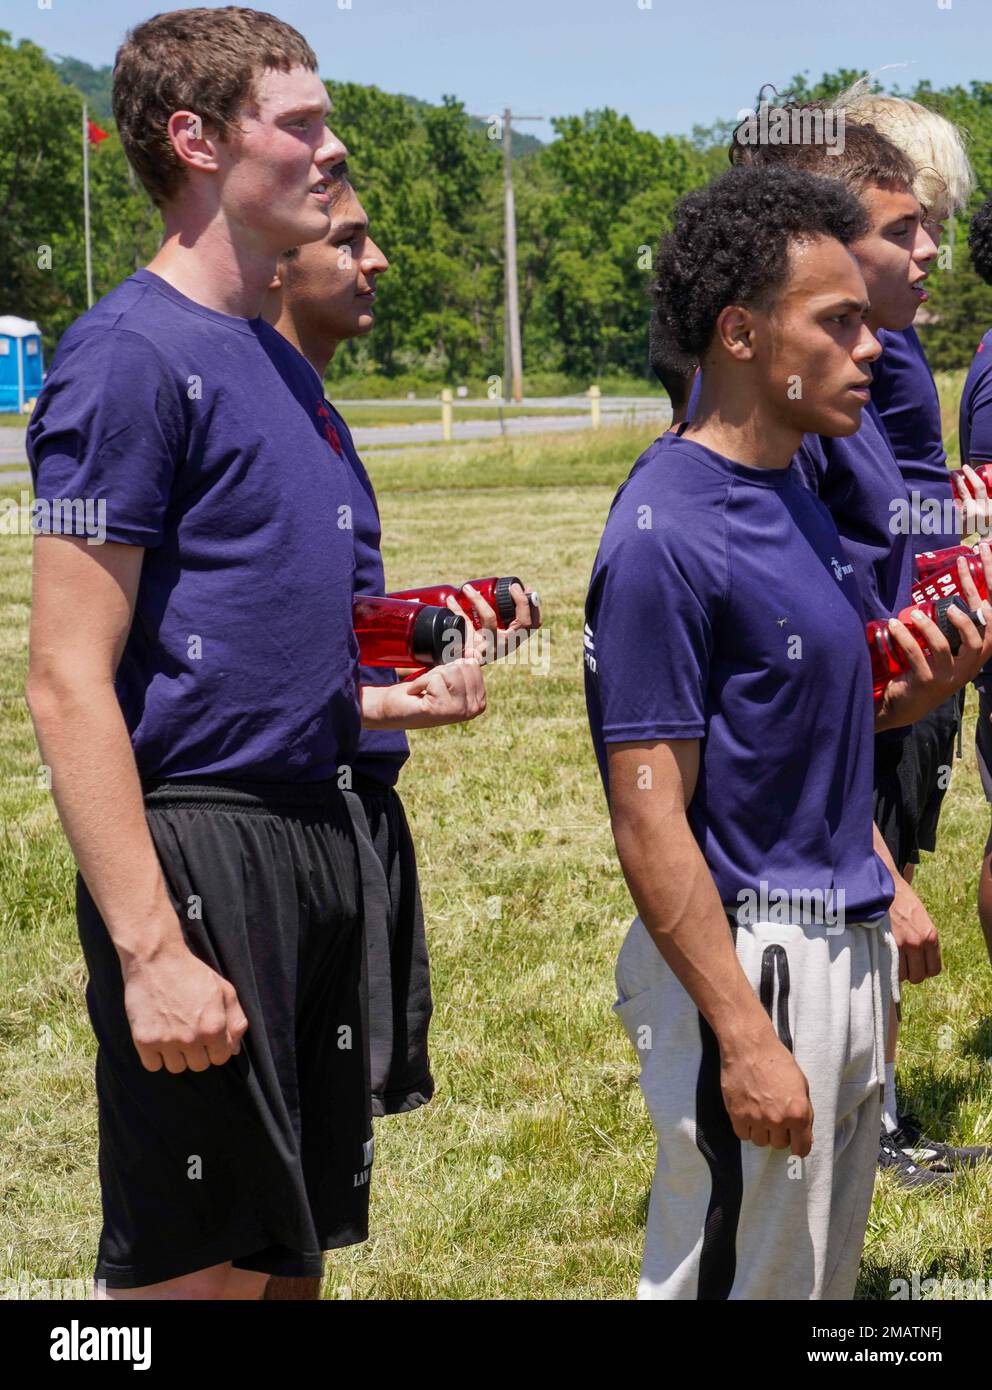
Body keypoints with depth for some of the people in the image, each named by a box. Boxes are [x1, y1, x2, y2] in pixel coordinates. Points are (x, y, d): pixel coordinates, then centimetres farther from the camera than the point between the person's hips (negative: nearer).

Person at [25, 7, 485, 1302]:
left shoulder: (277, 362, 15)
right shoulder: (131, 357, -12)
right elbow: (70, 684, -18)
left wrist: (386, 701, 11)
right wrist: (149, 949, -23)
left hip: (311, 830, 9)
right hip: (200, 845, -9)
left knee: (291, 1245, 15)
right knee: (195, 1266, -3)